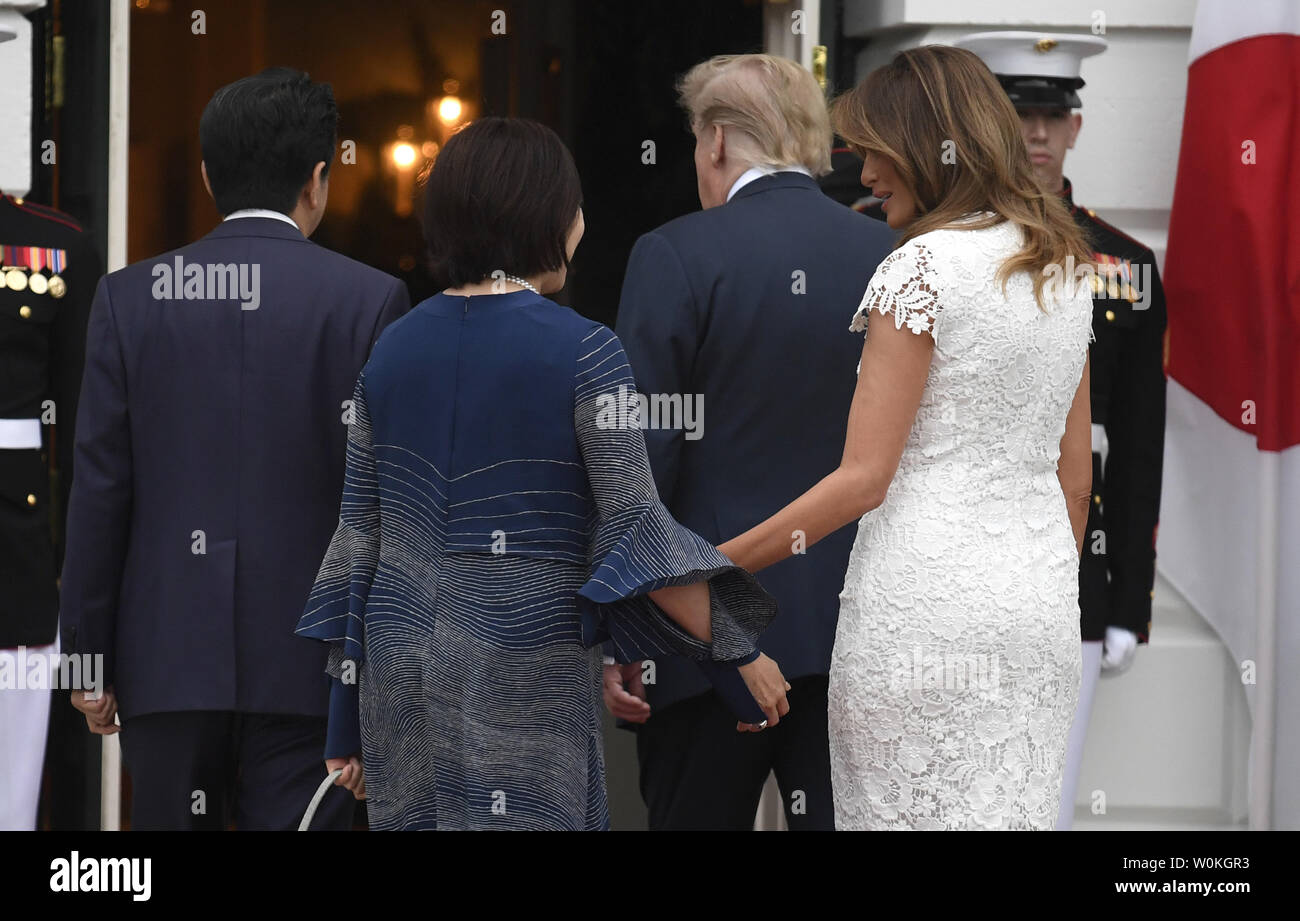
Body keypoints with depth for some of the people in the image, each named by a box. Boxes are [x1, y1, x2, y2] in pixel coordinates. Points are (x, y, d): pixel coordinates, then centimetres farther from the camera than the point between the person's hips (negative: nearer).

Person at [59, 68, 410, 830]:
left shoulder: (130, 297, 2)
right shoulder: (367, 300, -4)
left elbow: (101, 491, 2)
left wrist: (90, 655, 8)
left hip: (167, 659, 2)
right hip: (305, 665, -2)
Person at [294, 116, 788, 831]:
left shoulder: (392, 350, 6)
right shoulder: (581, 352, -9)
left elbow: (357, 532, 9)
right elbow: (636, 528, -12)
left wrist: (348, 717, 15)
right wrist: (736, 652, -2)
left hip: (403, 662, 5)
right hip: (528, 668, -5)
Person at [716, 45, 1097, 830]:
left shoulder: (923, 268, -11)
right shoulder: (1063, 271, 11)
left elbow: (864, 478, -14)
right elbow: (1075, 475, 15)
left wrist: (713, 565, -9)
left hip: (929, 595, -7)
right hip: (1040, 598, 7)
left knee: (910, 815, -2)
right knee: (1015, 813, 9)